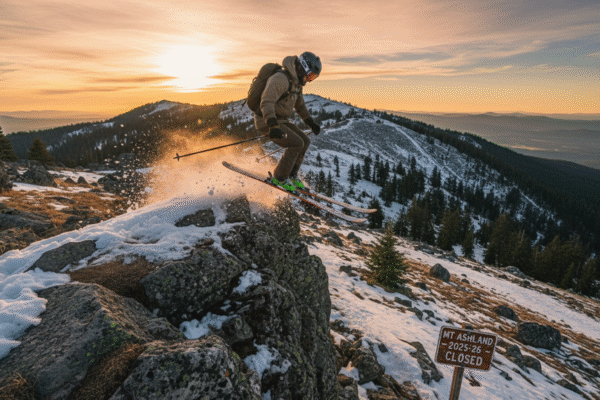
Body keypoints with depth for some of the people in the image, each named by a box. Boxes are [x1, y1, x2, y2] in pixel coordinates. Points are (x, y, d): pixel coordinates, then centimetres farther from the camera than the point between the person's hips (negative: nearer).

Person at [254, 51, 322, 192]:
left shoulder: (297, 82, 12)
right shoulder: (281, 79, -21)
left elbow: (300, 105, 27)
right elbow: (266, 102, -31)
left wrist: (311, 122, 21)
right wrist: (272, 125, -43)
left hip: (281, 121, 9)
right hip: (267, 121, -9)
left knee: (305, 141, 3)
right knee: (297, 143, -19)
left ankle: (292, 175, 14)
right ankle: (279, 178, -6)